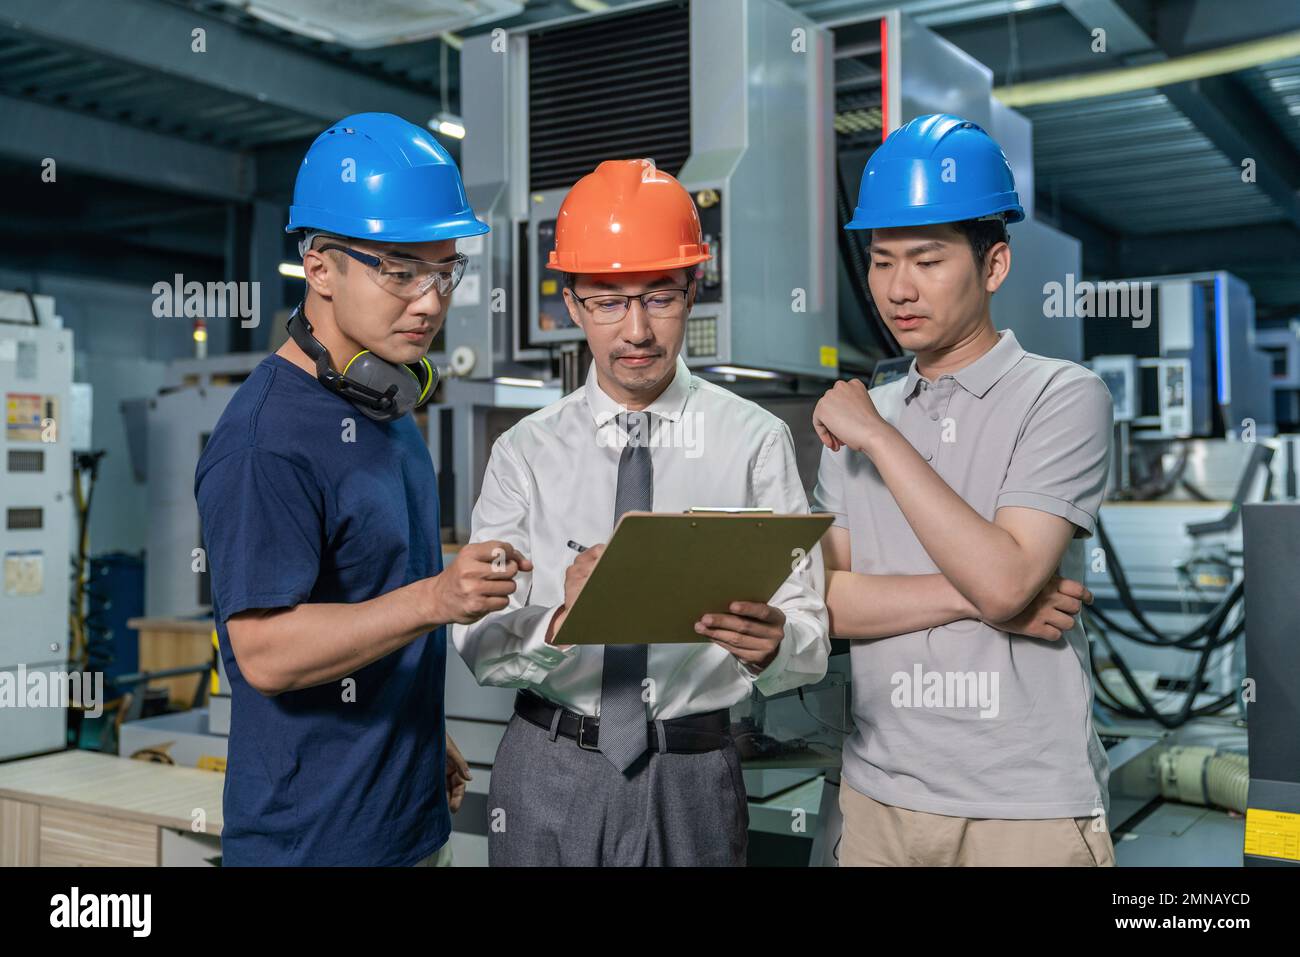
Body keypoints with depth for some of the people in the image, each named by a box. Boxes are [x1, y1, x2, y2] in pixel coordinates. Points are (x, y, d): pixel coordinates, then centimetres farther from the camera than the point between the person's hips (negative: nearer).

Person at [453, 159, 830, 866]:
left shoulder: (755, 441, -5)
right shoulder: (526, 451, -1)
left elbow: (811, 638, -7)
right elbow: (478, 644, -7)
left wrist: (770, 643, -29)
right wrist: (558, 621, -27)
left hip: (693, 780, -1)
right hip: (547, 773, 1)